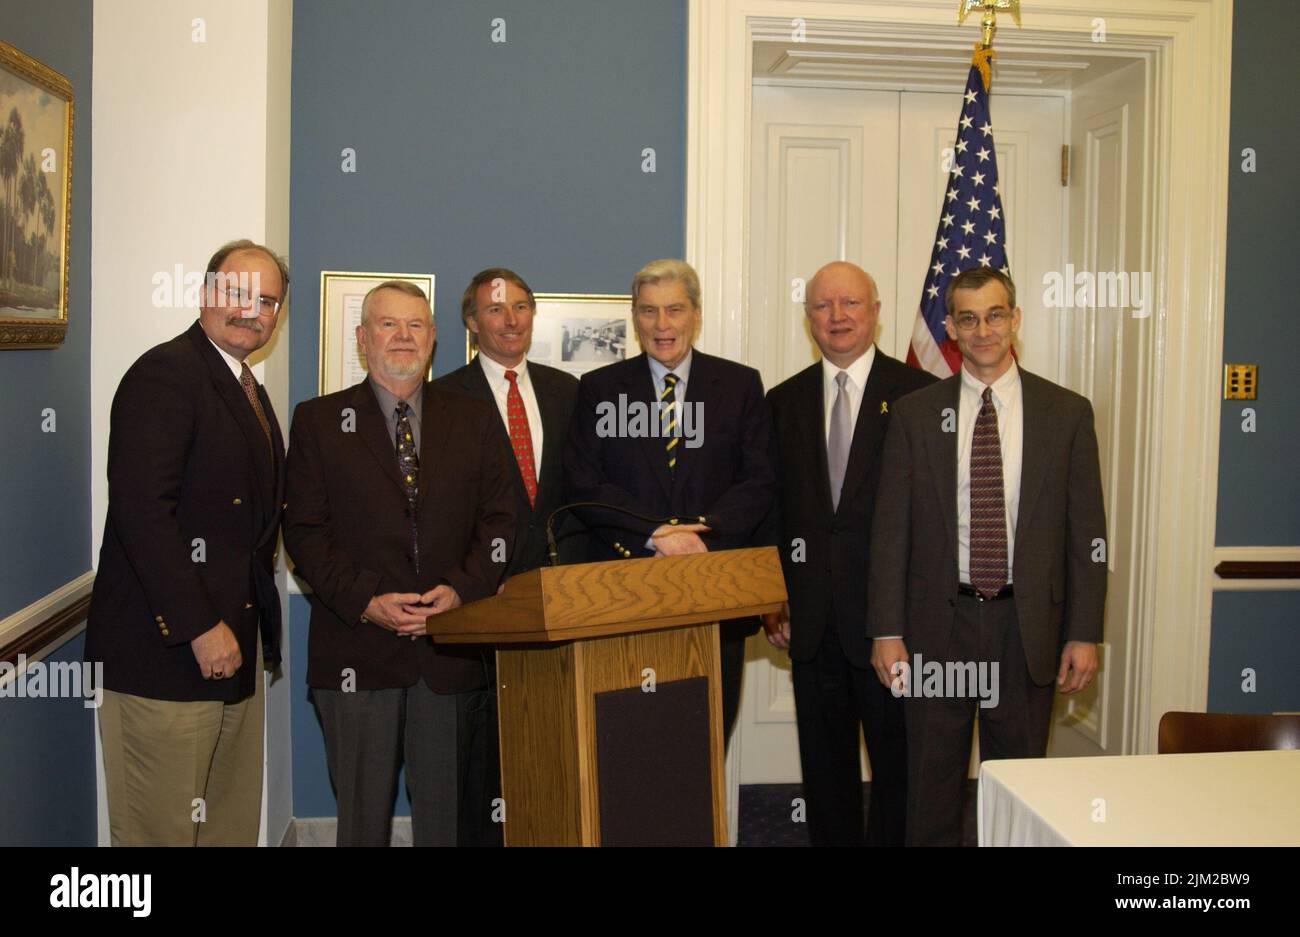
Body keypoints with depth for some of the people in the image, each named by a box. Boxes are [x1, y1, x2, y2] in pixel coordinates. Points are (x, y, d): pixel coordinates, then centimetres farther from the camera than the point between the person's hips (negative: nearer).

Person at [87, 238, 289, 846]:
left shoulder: (249, 392, 18)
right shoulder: (165, 373, -11)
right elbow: (141, 509, -21)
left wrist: (261, 632, 15)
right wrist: (200, 627, -21)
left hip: (232, 646, 9)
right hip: (164, 649, -9)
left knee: (234, 823, 14)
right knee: (162, 828, 2)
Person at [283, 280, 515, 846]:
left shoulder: (474, 421, 11)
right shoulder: (318, 421, 6)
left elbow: (499, 521, 6)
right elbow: (304, 531, 0)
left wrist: (461, 589, -10)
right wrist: (366, 602, -12)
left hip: (451, 649, 2)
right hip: (357, 650, -1)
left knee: (445, 809, 9)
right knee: (362, 812, 7)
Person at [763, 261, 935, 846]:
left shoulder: (919, 394, -3)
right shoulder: (782, 402, 9)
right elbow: (773, 509, 10)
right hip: (813, 620, 4)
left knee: (897, 764, 8)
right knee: (824, 765, 15)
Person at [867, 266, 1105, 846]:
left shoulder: (1066, 413, 2)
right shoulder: (914, 414, 1)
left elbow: (1086, 532, 2)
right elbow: (891, 529, 0)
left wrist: (1083, 634, -3)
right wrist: (886, 632, -5)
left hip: (1027, 627, 0)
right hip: (938, 624, 0)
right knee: (932, 783, 10)